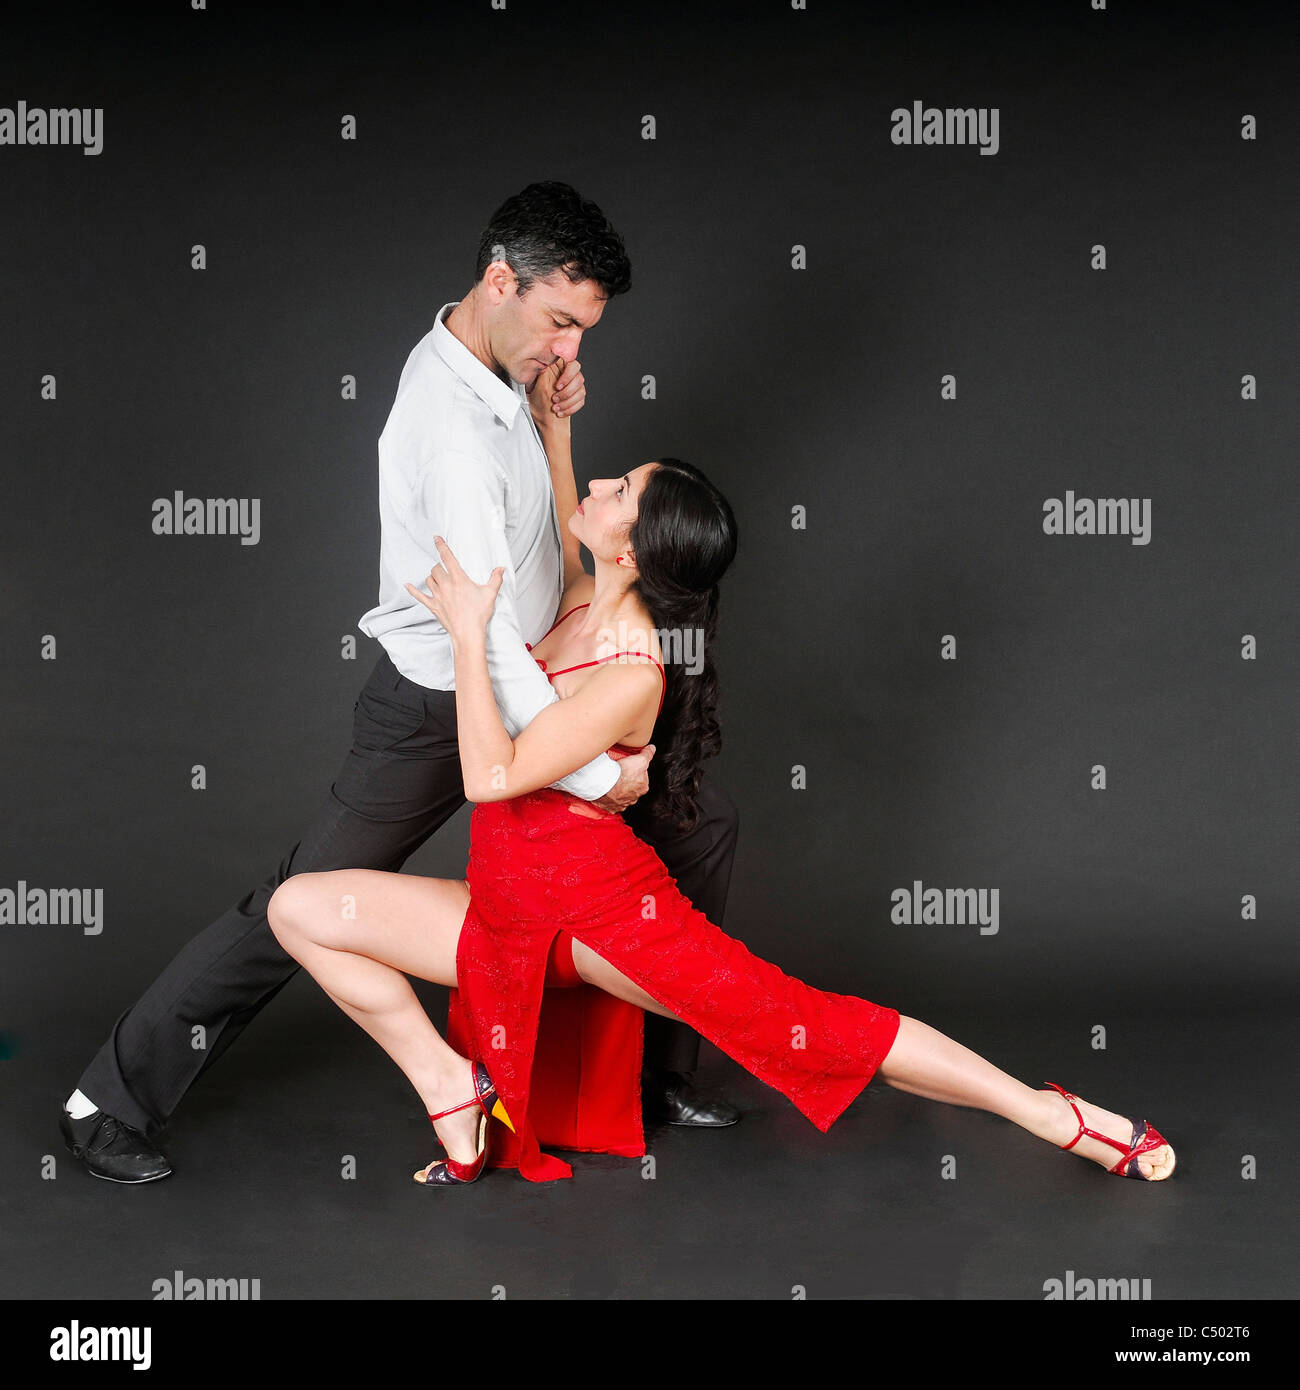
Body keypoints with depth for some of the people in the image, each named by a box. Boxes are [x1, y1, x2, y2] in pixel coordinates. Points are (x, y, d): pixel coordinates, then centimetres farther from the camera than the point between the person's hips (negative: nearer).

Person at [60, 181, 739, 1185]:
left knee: (698, 823, 9)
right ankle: (113, 1102, 14)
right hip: (440, 711, -9)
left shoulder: (497, 361, -1)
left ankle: (660, 1070, 21)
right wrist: (592, 774, -25)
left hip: (522, 683, 9)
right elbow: (484, 636, -32)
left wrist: (554, 421, -4)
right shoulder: (451, 426, -30)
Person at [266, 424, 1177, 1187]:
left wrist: (470, 632, -22)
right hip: (509, 912, 8)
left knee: (799, 1024, -14)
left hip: (601, 907, -8)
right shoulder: (582, 601, 4)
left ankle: (1059, 1117, -5)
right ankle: (453, 1089, 3)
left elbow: (490, 777, -25)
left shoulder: (633, 675, -20)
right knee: (300, 908, -3)